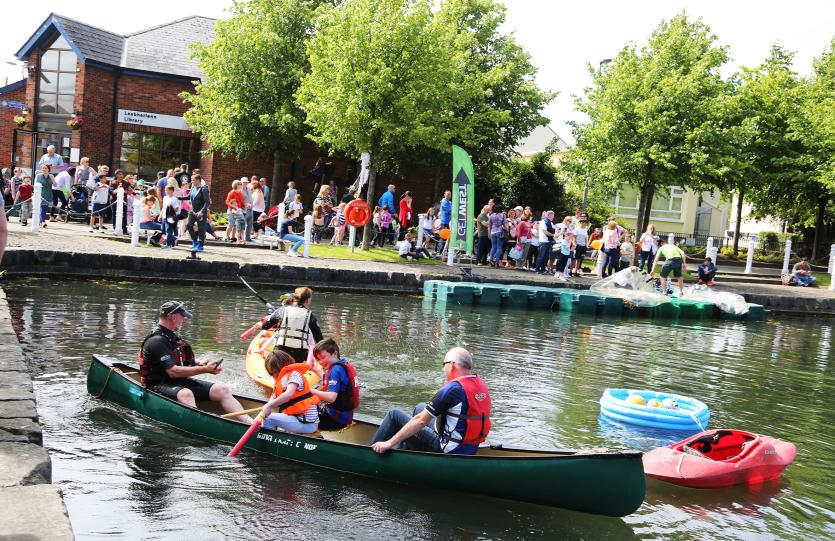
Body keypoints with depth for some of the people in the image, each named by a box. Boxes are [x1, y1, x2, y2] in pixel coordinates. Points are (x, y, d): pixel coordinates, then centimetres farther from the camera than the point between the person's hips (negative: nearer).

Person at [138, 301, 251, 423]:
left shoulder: (171, 336, 17)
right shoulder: (157, 341, -15)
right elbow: (173, 372, -22)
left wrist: (198, 363, 7)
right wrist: (204, 369, -19)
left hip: (181, 382, 8)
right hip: (160, 385, -8)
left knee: (222, 389, -11)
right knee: (185, 394, -40)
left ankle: (249, 422, -26)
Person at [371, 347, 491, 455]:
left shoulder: (452, 388, -21)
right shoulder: (481, 384, 2)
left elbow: (421, 421, -21)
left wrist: (390, 443, -16)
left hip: (447, 451, -8)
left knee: (395, 415, -1)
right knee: (420, 408, 25)